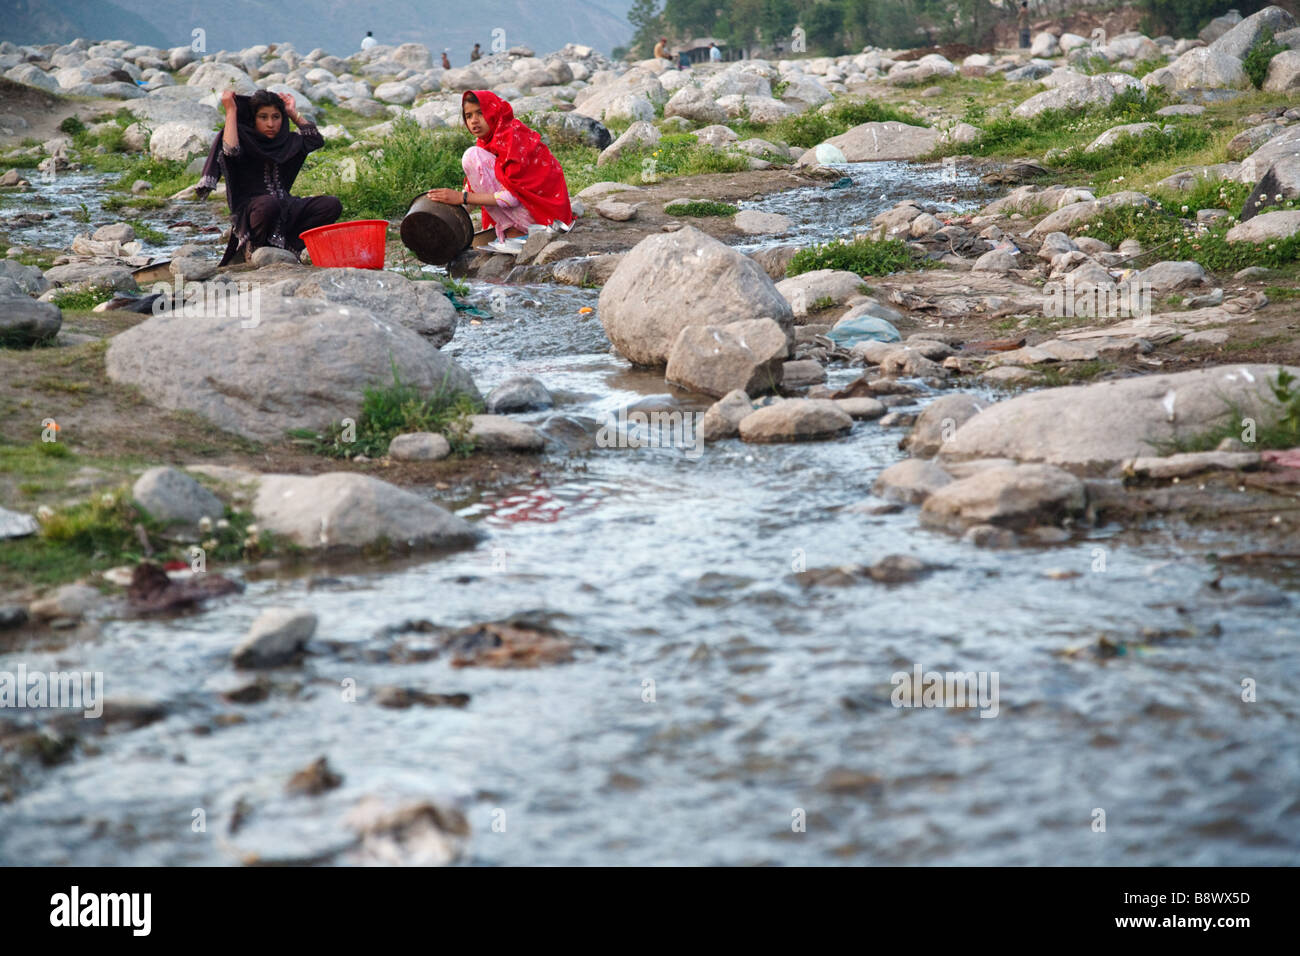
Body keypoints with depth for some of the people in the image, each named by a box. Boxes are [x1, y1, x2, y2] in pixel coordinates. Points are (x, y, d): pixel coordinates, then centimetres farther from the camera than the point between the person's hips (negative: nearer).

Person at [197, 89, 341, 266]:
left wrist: (294, 114, 18)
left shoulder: (286, 141, 16)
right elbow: (230, 149, -25)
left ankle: (287, 242, -11)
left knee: (333, 205, -11)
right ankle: (252, 248, -12)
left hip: (285, 207, 6)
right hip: (250, 210, -6)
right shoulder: (244, 138, -3)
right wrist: (231, 111, -15)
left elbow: (316, 140, 19)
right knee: (269, 204, -42)